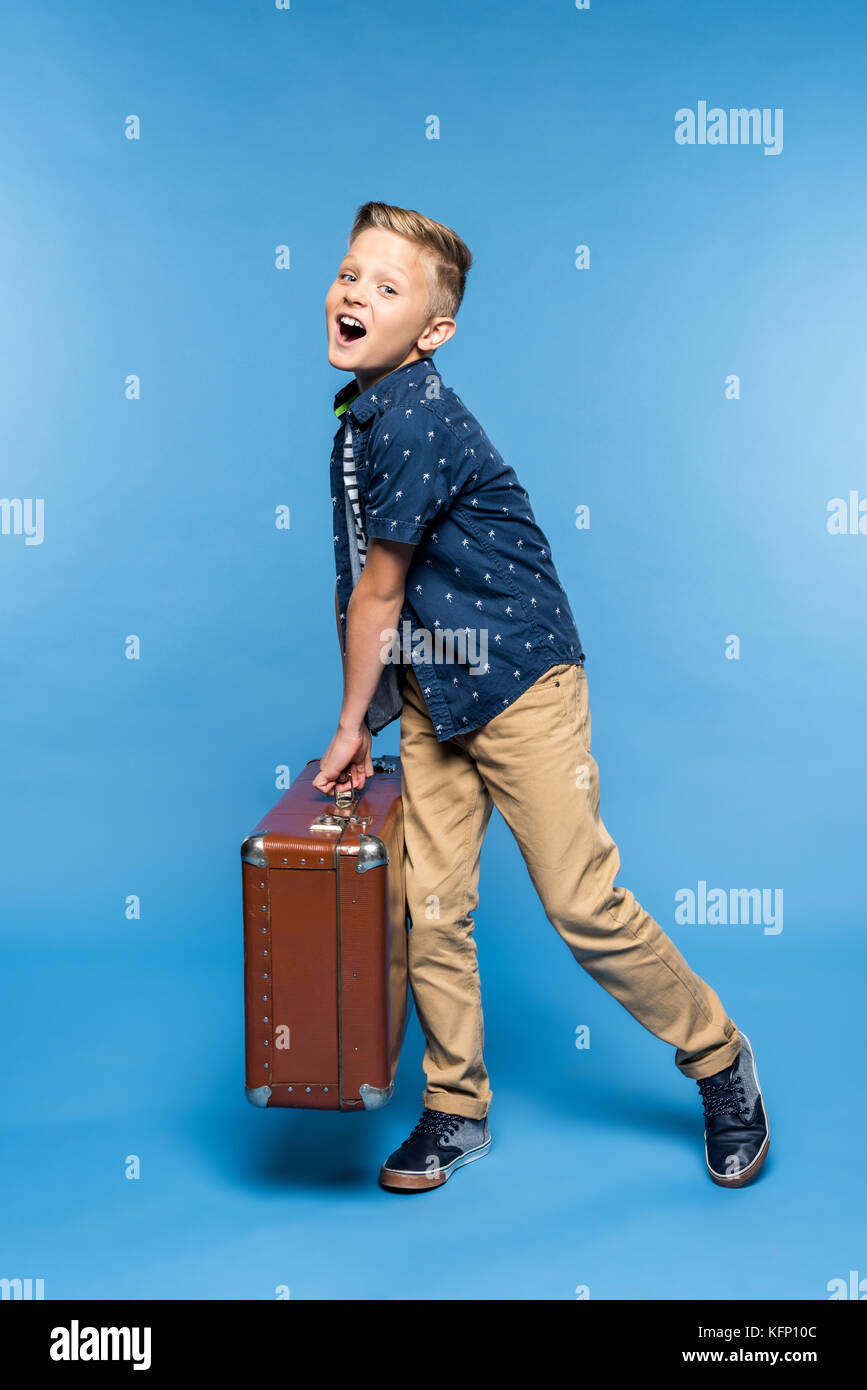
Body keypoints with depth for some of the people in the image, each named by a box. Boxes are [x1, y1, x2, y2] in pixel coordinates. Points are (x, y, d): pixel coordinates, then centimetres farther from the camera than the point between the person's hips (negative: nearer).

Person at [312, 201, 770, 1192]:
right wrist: (370, 718, 12)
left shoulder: (415, 418, -21)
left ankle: (721, 1062, 21)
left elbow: (379, 590, -15)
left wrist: (350, 725, -4)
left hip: (523, 684, -8)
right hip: (429, 693, 8)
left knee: (581, 902, -2)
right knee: (429, 909, 6)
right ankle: (458, 1111, 24)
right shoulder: (358, 413, 8)